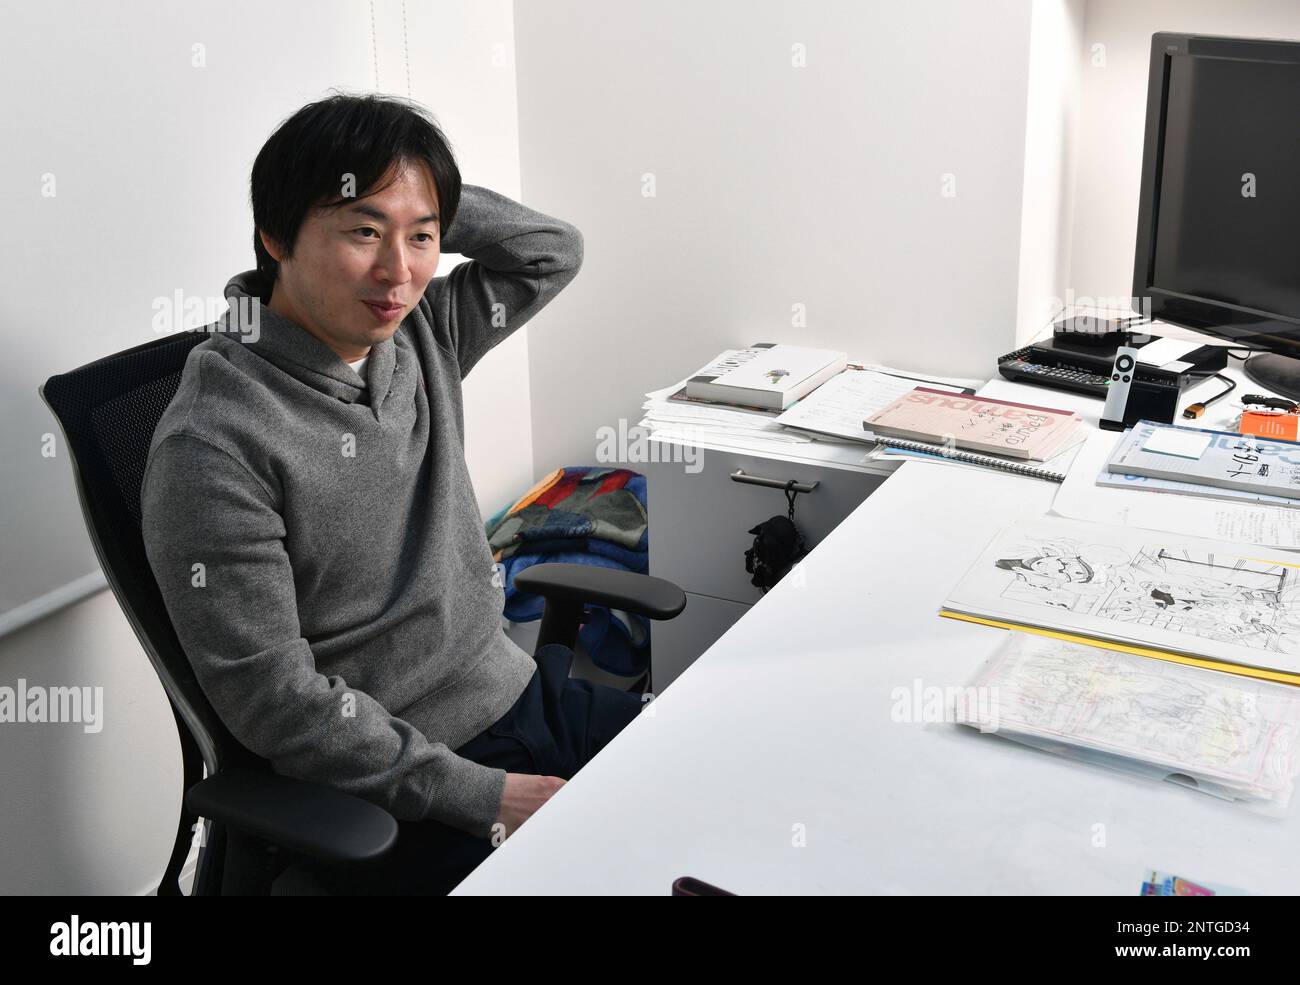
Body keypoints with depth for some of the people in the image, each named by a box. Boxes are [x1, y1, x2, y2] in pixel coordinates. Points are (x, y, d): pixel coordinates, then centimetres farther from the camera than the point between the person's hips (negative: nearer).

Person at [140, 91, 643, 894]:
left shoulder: (419, 337, 0)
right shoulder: (212, 446, -21)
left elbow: (554, 251, 13)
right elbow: (274, 698, -20)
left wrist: (422, 199, -4)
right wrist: (485, 796, -19)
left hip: (520, 689, 7)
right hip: (402, 788, -7)